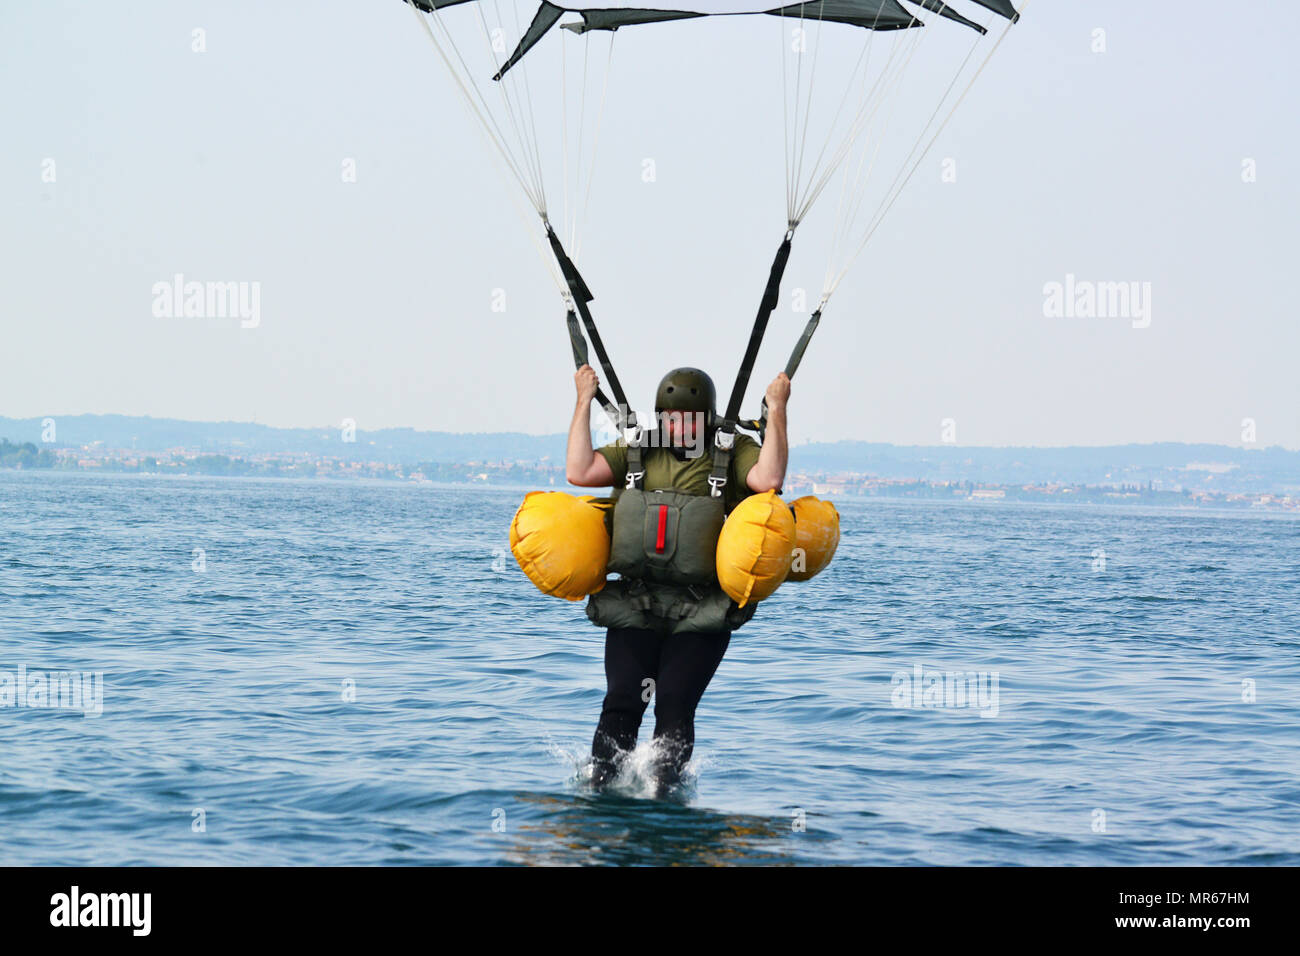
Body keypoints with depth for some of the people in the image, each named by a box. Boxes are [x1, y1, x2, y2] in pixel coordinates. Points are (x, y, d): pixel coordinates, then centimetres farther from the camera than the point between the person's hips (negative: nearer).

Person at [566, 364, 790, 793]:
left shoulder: (733, 453, 5)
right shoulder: (638, 452, 12)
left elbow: (768, 480, -16)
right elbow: (579, 472, 0)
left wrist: (776, 410, -15)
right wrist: (584, 403, 2)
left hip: (702, 608, -2)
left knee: (674, 706, -10)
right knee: (621, 703, -7)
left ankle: (663, 793, -4)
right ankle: (598, 792, -4)